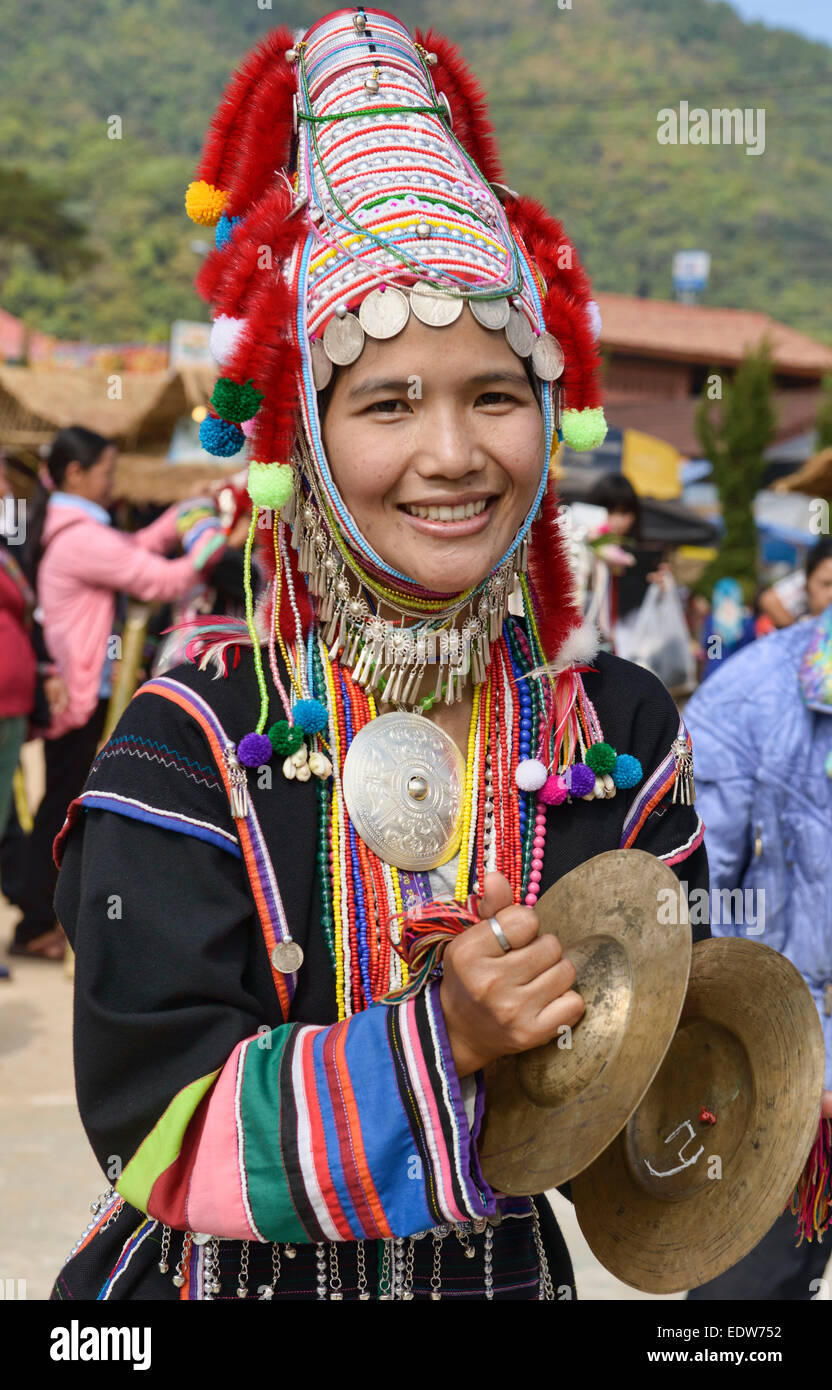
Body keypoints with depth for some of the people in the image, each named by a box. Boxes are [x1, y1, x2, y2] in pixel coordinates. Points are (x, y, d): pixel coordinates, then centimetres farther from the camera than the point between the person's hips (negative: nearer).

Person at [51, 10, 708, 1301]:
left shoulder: (617, 725, -8)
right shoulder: (194, 744, -18)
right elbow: (152, 1120, -23)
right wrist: (438, 1041, -33)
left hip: (508, 1270, 3)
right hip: (228, 1277, -3)